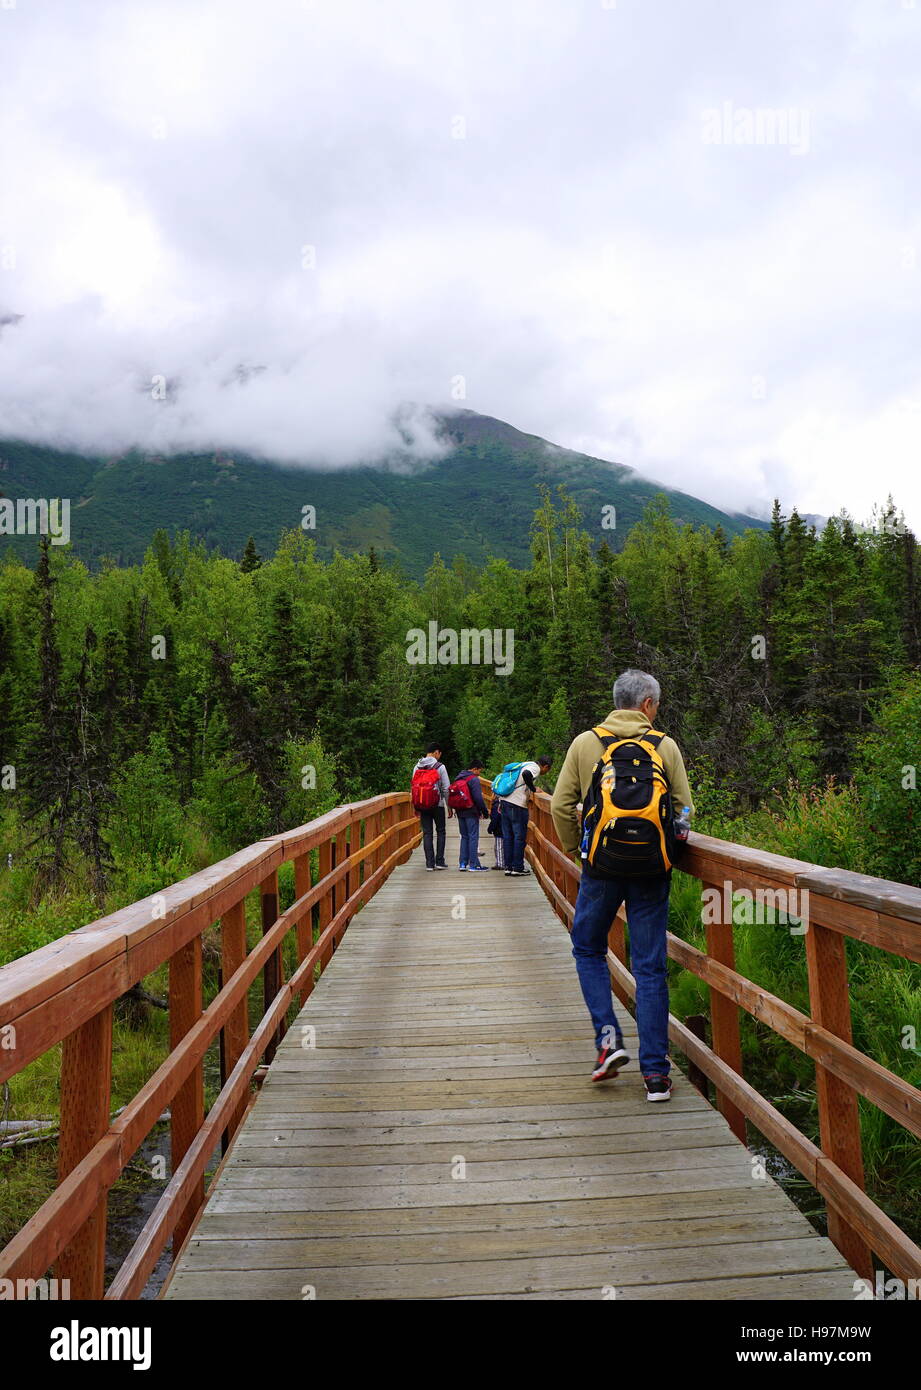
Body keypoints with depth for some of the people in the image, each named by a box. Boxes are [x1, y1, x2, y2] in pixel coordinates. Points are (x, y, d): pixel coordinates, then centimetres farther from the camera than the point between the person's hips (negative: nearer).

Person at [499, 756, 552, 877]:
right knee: (519, 837, 0)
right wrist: (533, 788, -17)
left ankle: (508, 867, 14)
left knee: (507, 836, 11)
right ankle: (517, 868, 4)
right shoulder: (535, 768, -6)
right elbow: (526, 774, -29)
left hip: (505, 801, 9)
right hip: (517, 805, -9)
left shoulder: (525, 764, 21)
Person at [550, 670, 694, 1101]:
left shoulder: (584, 743, 1)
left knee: (588, 949, 21)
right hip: (652, 870, 1)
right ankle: (655, 1072, 10)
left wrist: (576, 850, 13)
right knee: (650, 967, 7)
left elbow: (561, 805, 0)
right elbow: (684, 809, 2)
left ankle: (608, 1034, 6)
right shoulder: (665, 746, 0)